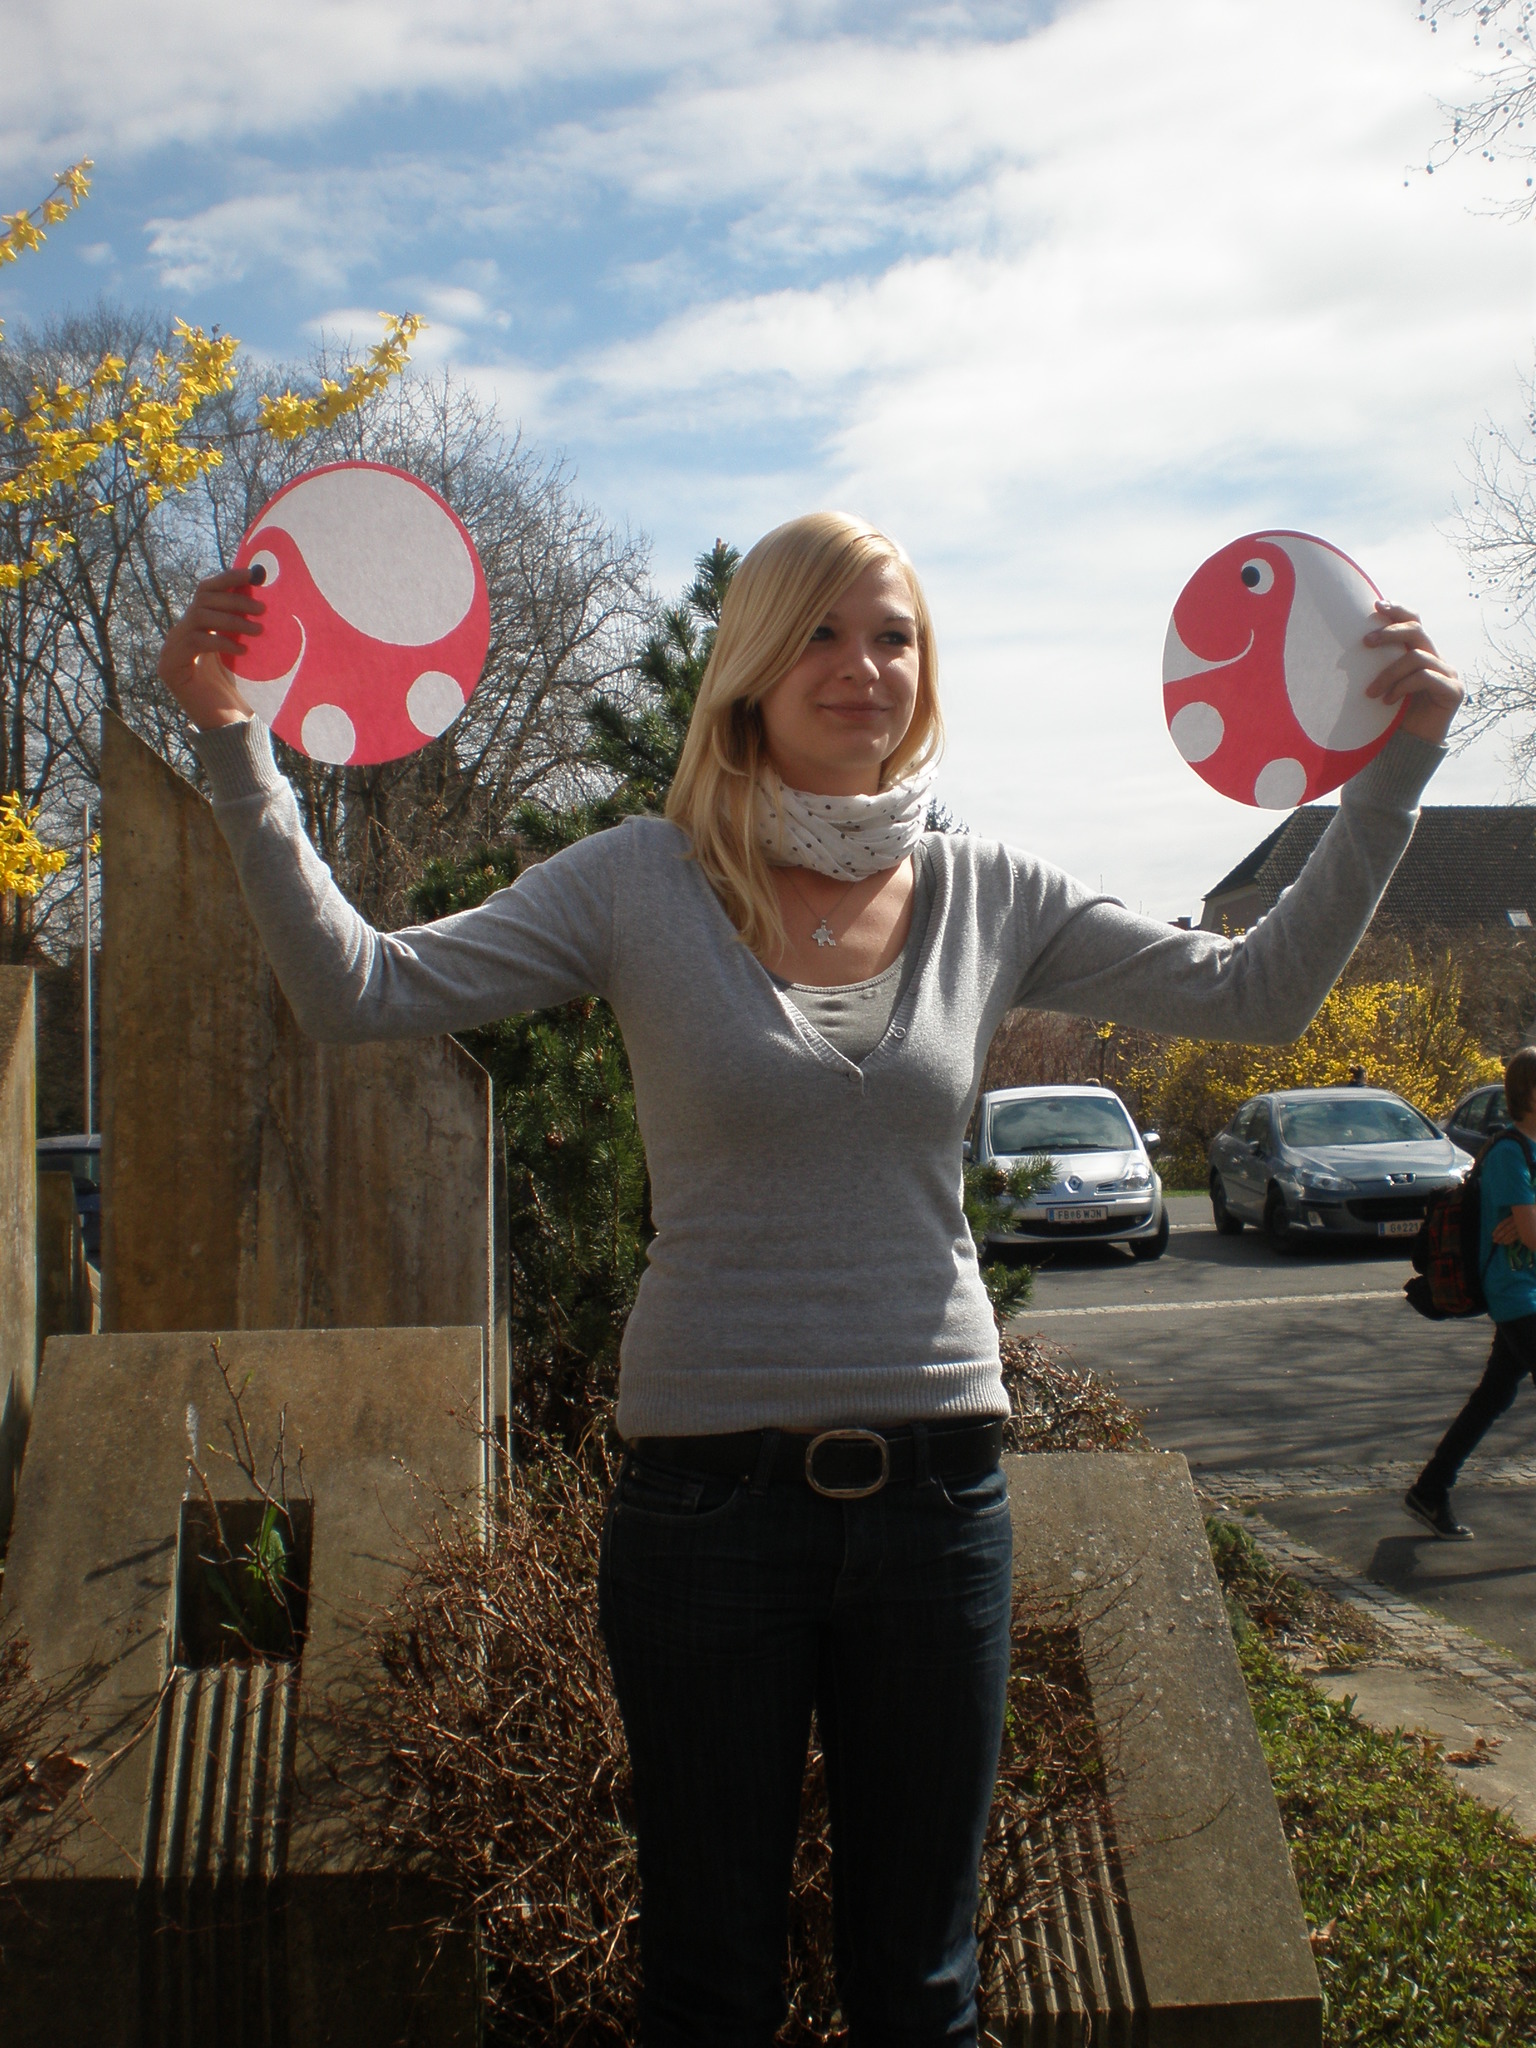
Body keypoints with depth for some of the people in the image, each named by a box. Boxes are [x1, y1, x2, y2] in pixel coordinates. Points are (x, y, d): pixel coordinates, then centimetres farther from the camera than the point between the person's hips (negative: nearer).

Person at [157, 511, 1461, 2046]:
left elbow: (1259, 992, 4)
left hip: (936, 1485, 2)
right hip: (707, 1495, -2)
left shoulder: (991, 898, 4)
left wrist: (1390, 767, -3)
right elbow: (355, 991, -10)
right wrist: (236, 745, -18)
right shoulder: (642, 886, -3)